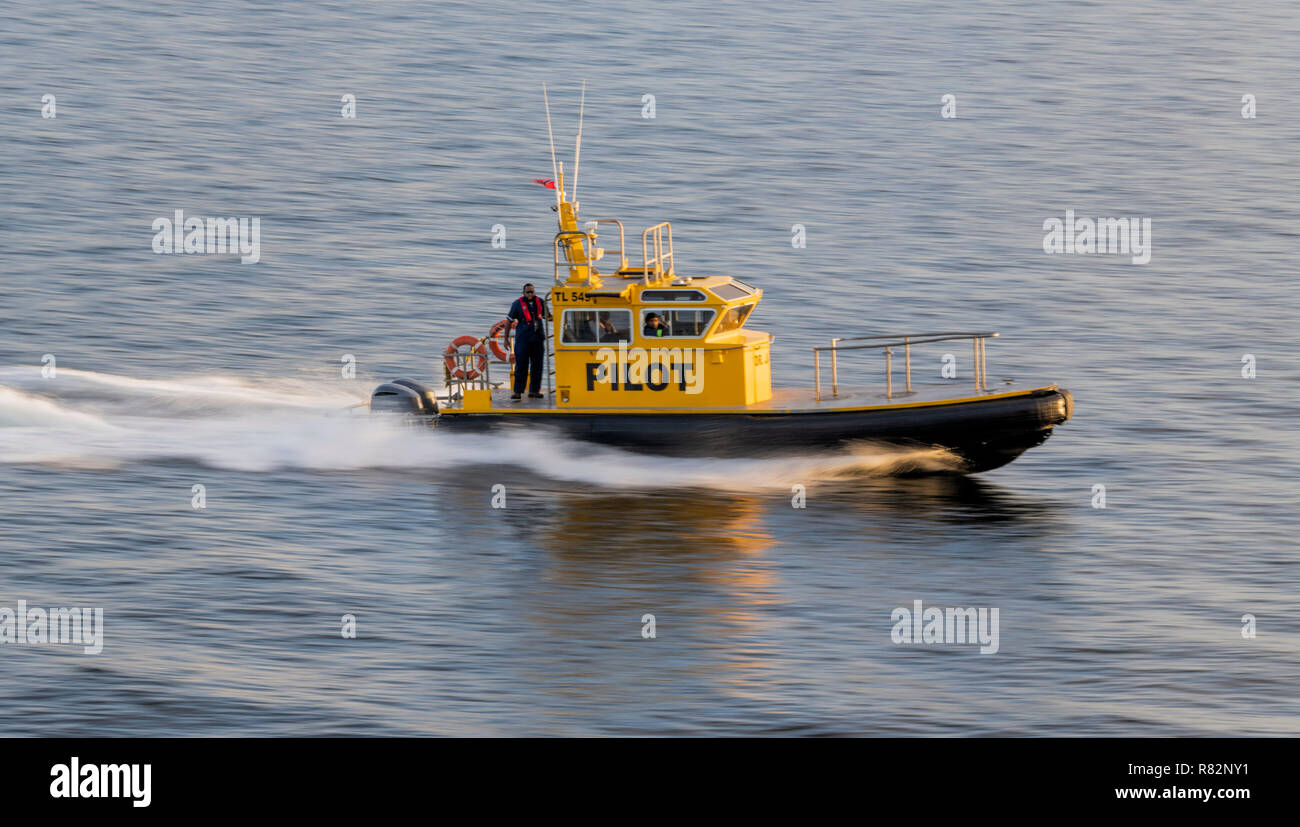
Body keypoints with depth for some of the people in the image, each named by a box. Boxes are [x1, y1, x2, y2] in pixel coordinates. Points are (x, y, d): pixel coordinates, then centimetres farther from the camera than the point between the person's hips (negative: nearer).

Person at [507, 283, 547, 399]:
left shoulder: (540, 303, 10)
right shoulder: (518, 304, 1)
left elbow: (547, 317, 25)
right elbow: (509, 321, 5)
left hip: (538, 338, 4)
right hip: (522, 339, -4)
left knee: (537, 366, 5)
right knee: (521, 365, -6)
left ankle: (534, 391, 12)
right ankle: (517, 391, -3)